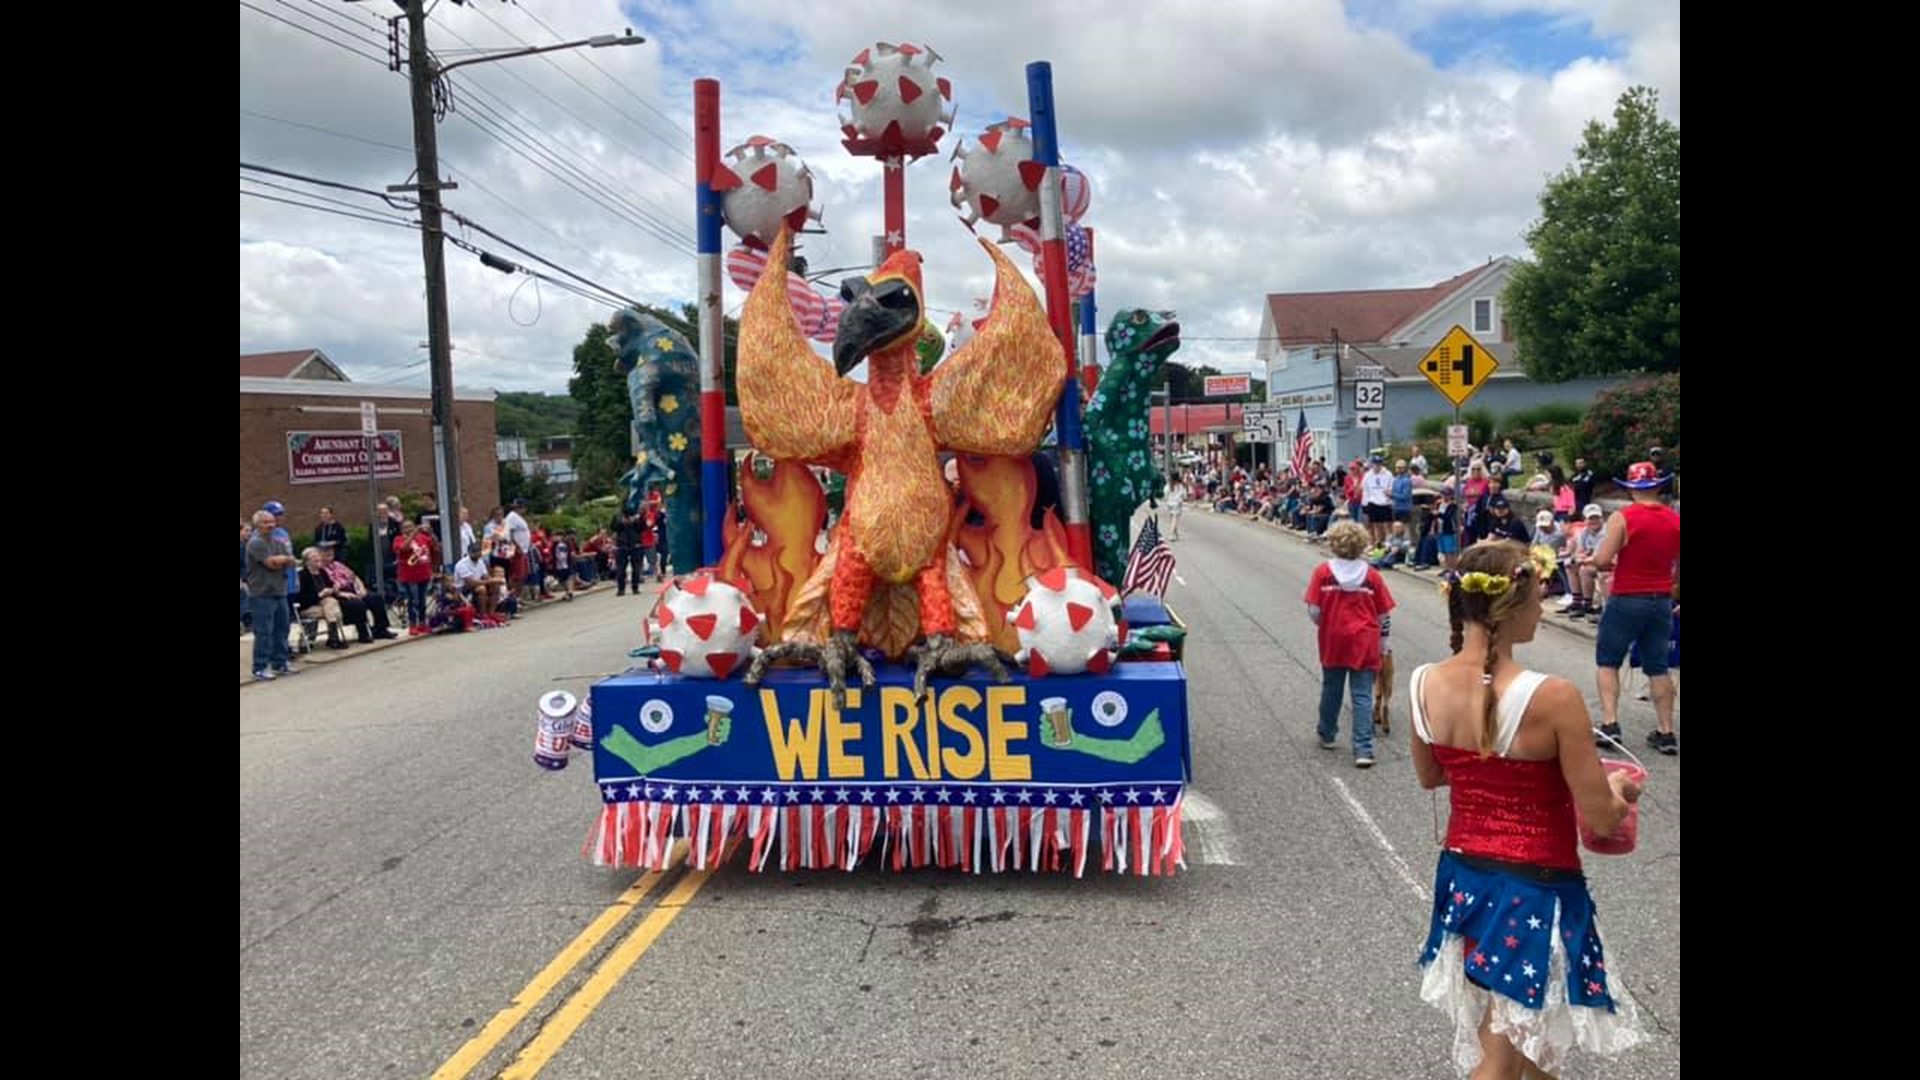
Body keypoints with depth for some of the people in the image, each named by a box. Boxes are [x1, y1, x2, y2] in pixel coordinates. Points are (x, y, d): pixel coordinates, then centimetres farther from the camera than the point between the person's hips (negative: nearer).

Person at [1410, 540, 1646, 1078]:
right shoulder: (1552, 698, -25)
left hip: (1461, 877, 6)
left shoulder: (1424, 684, -8)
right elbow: (1601, 820, -16)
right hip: (1533, 892, -6)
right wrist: (1619, 788, 5)